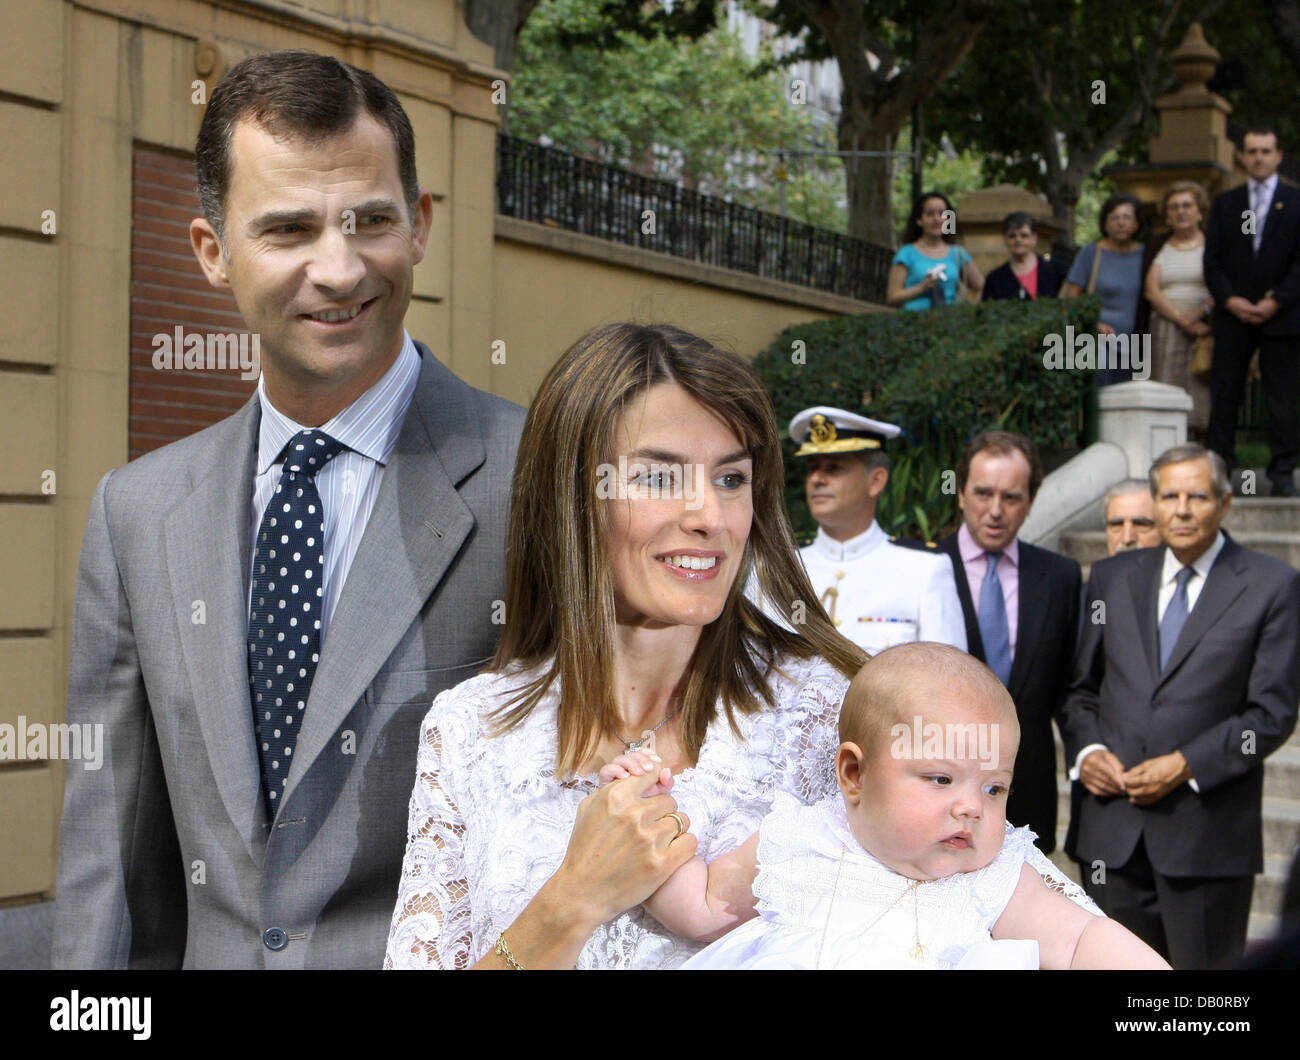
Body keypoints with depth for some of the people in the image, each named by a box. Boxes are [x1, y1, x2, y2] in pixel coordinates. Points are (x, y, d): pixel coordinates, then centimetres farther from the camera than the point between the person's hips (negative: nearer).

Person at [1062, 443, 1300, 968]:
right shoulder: (1112, 577, 12)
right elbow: (1079, 685, 15)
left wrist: (1187, 766, -14)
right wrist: (1085, 749, -4)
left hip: (1207, 828, -3)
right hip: (1114, 825, 3)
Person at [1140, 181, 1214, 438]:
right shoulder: (1157, 246, 15)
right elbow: (1151, 290, 3)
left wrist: (1198, 313, -16)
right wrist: (1182, 320, -10)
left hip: (1206, 332, -2)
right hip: (1164, 332, 2)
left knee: (1203, 397, -11)